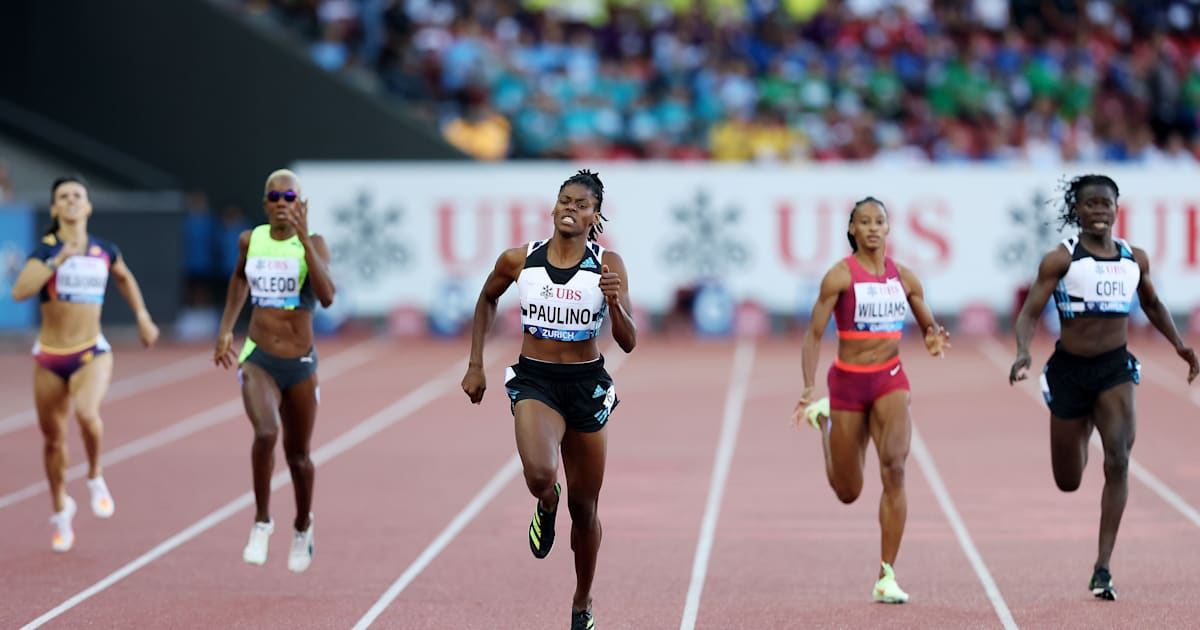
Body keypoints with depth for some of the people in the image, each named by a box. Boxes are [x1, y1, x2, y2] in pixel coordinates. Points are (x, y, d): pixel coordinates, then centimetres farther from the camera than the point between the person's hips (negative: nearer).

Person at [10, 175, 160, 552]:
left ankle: (95, 478, -1)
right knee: (53, 436, 11)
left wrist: (143, 317, 19)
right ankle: (61, 510, 36)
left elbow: (124, 278, 26)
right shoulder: (46, 249, -7)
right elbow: (20, 292, -24)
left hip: (92, 354, 0)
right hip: (50, 357, 0)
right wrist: (57, 261, -29)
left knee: (87, 413, -30)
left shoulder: (105, 251, 2)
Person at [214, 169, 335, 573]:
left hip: (300, 364, 0)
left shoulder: (313, 244, -8)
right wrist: (225, 328, 19)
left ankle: (302, 528, 40)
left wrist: (303, 237, -28)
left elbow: (327, 297, -25)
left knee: (297, 455, 13)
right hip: (257, 360, 0)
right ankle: (261, 523, -10)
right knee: (265, 433, -27)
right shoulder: (250, 240, 1)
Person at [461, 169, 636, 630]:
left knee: (584, 506, 10)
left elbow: (629, 343, -9)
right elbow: (487, 300, 17)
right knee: (540, 474, -31)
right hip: (534, 380, -1)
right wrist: (475, 364, 13)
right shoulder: (519, 261, -3)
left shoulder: (608, 265, -7)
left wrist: (615, 303, -28)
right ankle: (546, 506, 9)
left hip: (587, 385, 1)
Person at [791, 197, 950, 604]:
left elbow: (929, 325, 16)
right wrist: (808, 388, -17)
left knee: (894, 466, -23)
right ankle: (825, 418, 44)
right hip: (847, 382, -1)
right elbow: (814, 334, -7)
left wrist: (934, 340, -8)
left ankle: (887, 576, -17)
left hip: (890, 380, 2)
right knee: (848, 493, 9)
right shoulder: (840, 276, -7)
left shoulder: (904, 277, 4)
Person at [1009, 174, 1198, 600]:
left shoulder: (1135, 259, 4)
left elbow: (1152, 305, 22)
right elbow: (1030, 312, -12)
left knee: (1118, 461, -20)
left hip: (1116, 368, 1)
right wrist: (1023, 352, -31)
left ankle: (1103, 568, -18)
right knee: (1068, 483, 11)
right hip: (1069, 369, -1)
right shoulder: (1061, 259, -7)